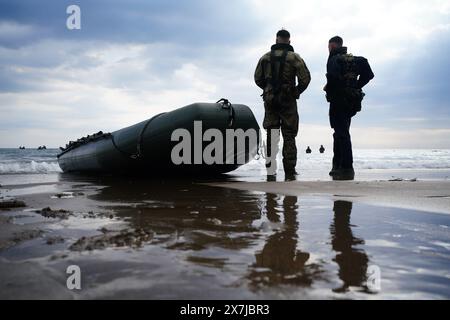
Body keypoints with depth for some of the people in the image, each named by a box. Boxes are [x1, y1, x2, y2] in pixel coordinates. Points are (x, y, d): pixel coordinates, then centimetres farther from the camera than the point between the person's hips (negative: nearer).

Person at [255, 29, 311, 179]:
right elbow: (305, 78, -8)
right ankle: (289, 170, 2)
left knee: (271, 135, 6)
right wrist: (297, 91, 7)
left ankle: (270, 170, 3)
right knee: (289, 136, 3)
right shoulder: (294, 57, -1)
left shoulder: (265, 57, 9)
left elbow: (258, 79, 9)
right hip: (287, 100, -3)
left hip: (269, 100, 3)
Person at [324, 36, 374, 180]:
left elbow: (333, 76, -27)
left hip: (338, 101, -8)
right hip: (352, 102, 8)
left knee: (342, 134, -8)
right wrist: (356, 86, 12)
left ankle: (347, 169, -10)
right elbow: (368, 74, 8)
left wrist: (328, 88, -10)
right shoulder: (354, 59, 16)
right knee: (341, 132, 17)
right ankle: (337, 166, 22)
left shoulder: (334, 59, -7)